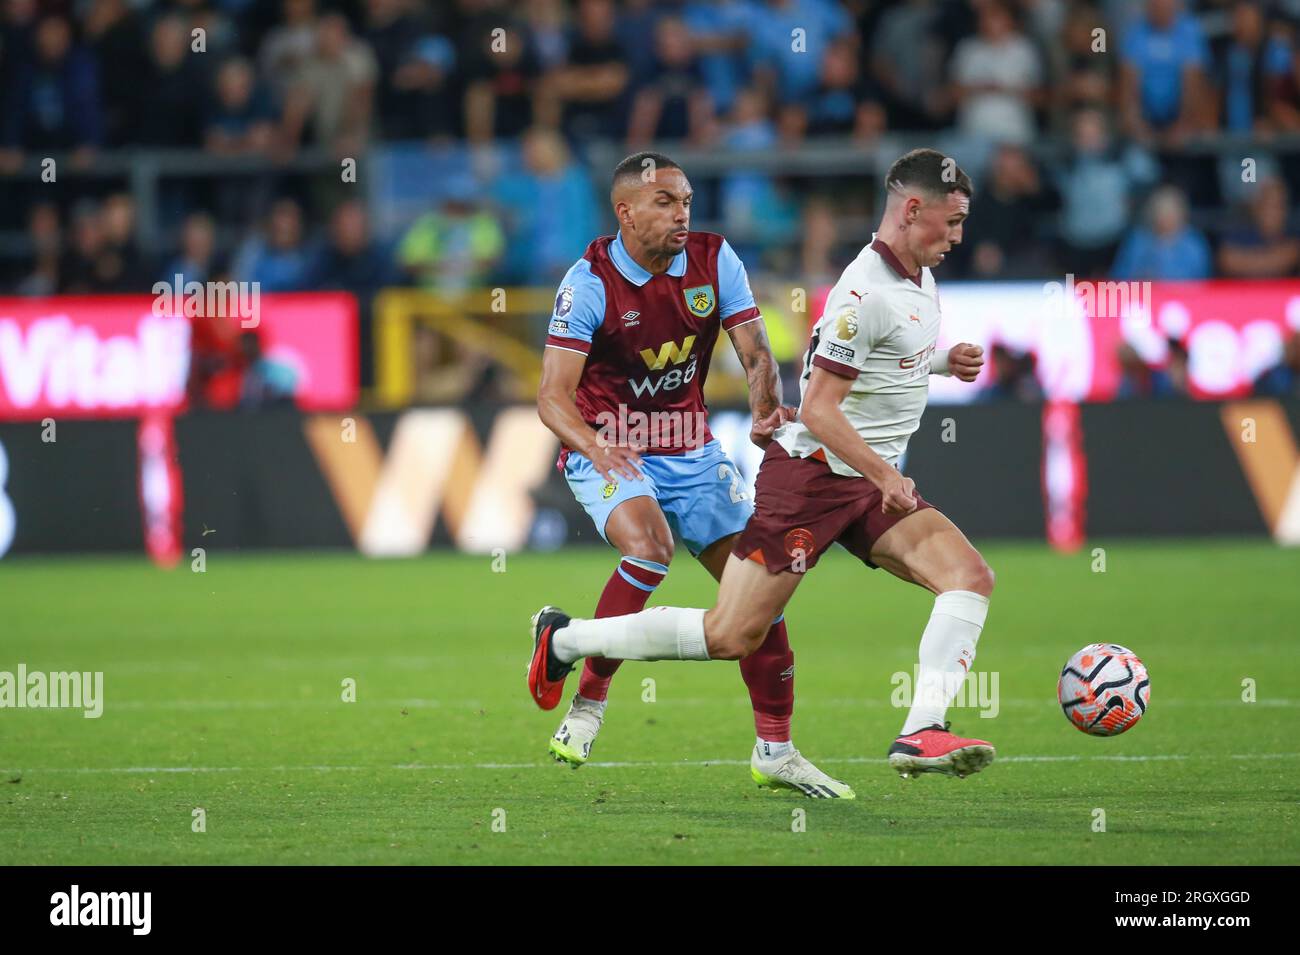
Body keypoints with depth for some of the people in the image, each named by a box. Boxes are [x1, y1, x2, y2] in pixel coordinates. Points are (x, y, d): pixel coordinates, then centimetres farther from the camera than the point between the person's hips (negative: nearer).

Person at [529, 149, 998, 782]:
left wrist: (944, 362, 12)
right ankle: (565, 638, 10)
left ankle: (921, 734, -21)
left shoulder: (919, 279, 10)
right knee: (731, 635, -7)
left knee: (970, 576, -12)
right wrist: (885, 475, -27)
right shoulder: (867, 292, -20)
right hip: (811, 473, -9)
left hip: (870, 482, 9)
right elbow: (817, 411, -23)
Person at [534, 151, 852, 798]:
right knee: (649, 545, -33)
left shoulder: (714, 261, -4)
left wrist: (765, 409, -27)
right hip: (607, 450, -5)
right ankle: (587, 703, -19)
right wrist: (592, 445, -41)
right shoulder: (591, 280, -16)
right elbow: (554, 394, -21)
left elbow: (756, 355, -3)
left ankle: (774, 751, 10)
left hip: (691, 449, 5)